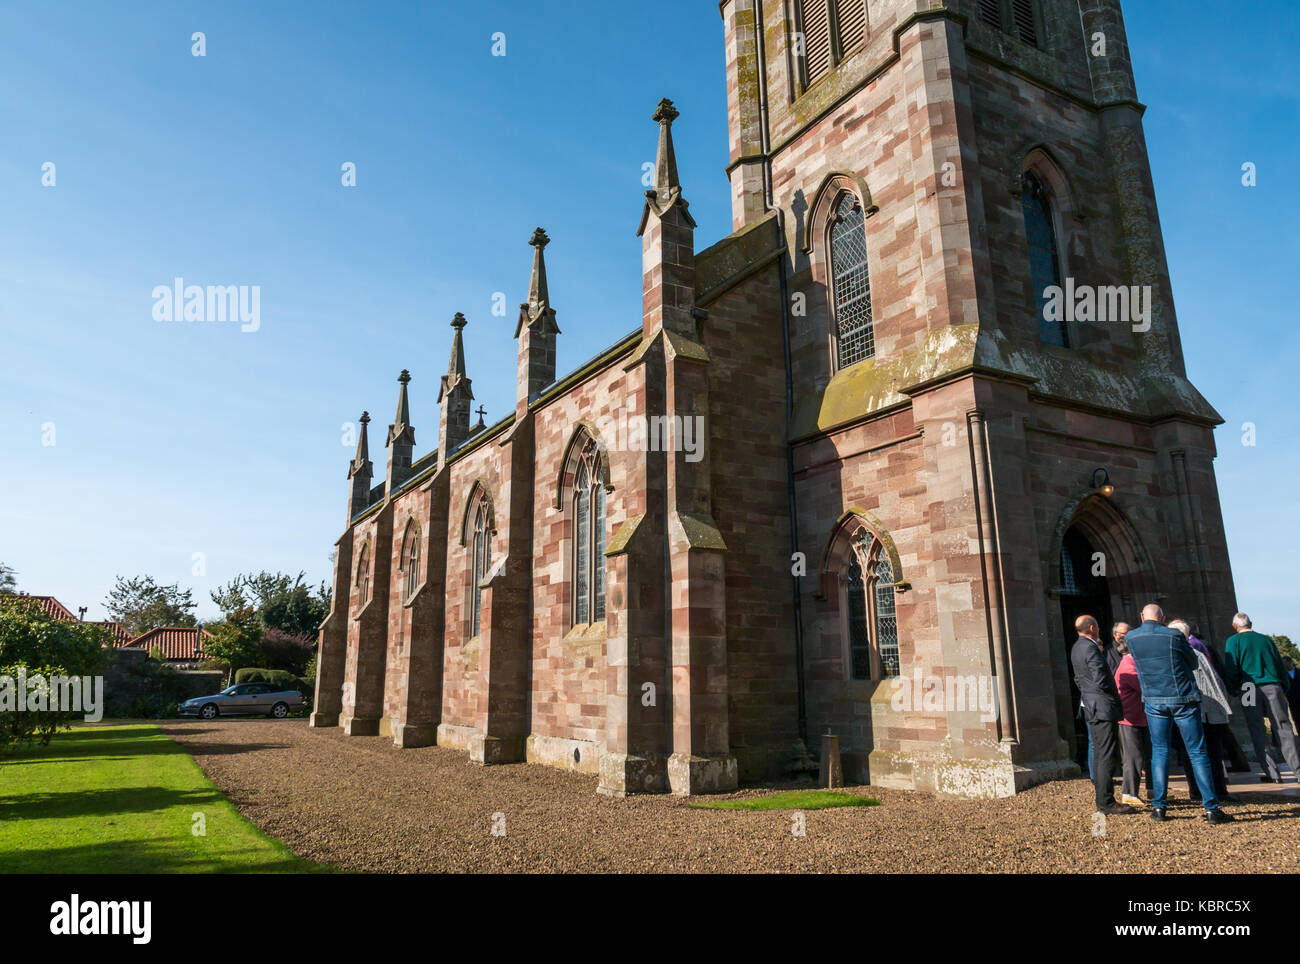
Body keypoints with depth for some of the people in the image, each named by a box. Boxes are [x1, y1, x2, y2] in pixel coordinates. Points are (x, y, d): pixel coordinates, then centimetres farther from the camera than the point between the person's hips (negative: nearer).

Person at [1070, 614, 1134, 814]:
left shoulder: (1077, 648, 14)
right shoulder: (1091, 648, -16)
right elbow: (1101, 681, -20)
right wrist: (1117, 700, -7)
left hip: (1091, 707, 10)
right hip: (1103, 708, -10)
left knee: (1101, 755, 15)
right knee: (1107, 756, -6)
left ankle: (1102, 799, 20)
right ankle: (1106, 802, -4)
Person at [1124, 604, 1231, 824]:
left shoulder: (1130, 638, -2)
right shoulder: (1174, 635, -8)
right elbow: (1193, 662, 6)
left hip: (1154, 701, 2)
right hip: (1183, 699, -2)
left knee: (1159, 751, 9)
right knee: (1197, 752, 4)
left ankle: (1159, 806, 6)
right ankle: (1211, 808, 5)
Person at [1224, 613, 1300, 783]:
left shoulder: (1233, 641, 1)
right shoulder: (1267, 639, 14)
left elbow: (1231, 669, -5)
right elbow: (1281, 668, 16)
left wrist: (1234, 690, 8)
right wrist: (1284, 691, 21)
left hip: (1250, 688, -3)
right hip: (1273, 687, 3)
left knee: (1258, 732, 1)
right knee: (1283, 728, 5)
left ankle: (1273, 773, -1)